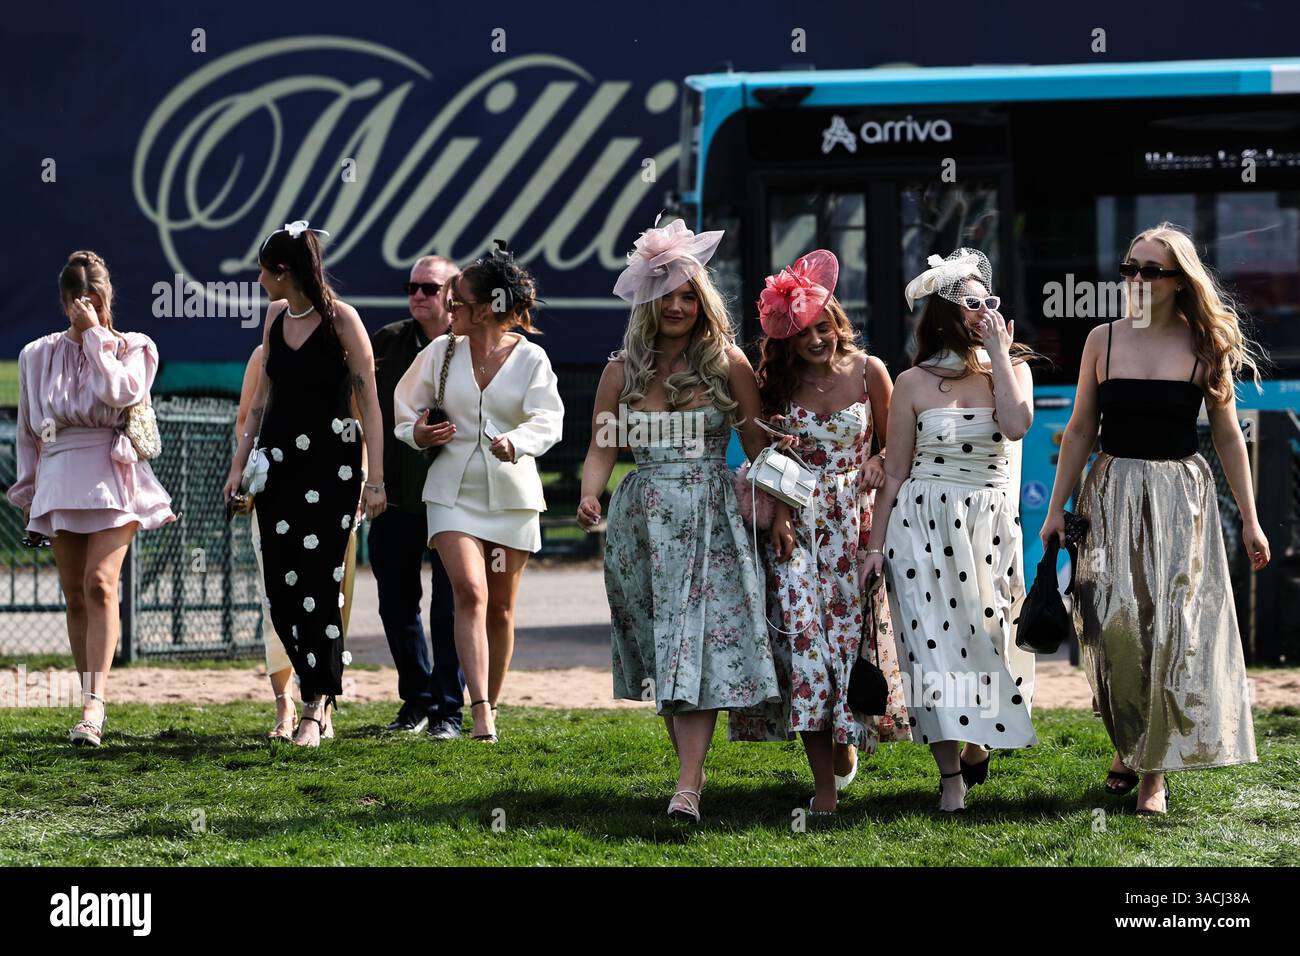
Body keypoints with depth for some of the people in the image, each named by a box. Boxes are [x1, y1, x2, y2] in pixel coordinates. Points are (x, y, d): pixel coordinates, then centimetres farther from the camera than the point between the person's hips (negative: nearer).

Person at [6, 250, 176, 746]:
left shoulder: (132, 347, 6)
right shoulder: (38, 355, 13)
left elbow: (120, 393, -15)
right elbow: (28, 431, 18)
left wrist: (95, 336, -10)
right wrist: (28, 495, 17)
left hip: (112, 476, -3)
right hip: (59, 477, 3)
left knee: (100, 583, -19)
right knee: (75, 597, 3)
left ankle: (94, 703, -25)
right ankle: (91, 705, 9)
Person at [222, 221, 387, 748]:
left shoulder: (341, 319, -8)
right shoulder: (275, 316, 10)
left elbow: (369, 401, -8)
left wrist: (376, 477, -13)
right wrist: (240, 464, 14)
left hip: (331, 461, -6)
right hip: (277, 460, 6)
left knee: (319, 581, -10)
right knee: (281, 586, 1)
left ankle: (316, 709, -7)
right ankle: (322, 689, 13)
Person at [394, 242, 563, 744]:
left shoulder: (531, 358, -4)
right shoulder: (441, 352, 3)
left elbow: (549, 420, -15)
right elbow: (404, 406, 15)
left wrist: (516, 441, -35)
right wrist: (416, 432, -7)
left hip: (511, 493, 0)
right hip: (454, 490, 0)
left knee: (500, 608, 8)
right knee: (470, 593, -17)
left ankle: (491, 706, 26)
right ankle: (480, 714, -24)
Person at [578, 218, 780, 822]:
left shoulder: (727, 364, 2)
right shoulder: (622, 371, 6)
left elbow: (757, 445, 5)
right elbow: (601, 450, 4)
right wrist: (589, 498, -15)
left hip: (710, 520, -3)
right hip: (643, 522, 3)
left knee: (699, 646, -13)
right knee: (660, 654, 6)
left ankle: (687, 786, -21)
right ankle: (690, 763, 20)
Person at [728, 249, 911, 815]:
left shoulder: (868, 371, 2)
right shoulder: (779, 382, 5)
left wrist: (878, 468, -11)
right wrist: (777, 515, -7)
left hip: (855, 523, 0)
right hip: (796, 525, 0)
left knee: (851, 632, -3)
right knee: (801, 637, -12)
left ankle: (846, 740, 28)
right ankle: (825, 785, -12)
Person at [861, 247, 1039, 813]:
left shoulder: (1012, 369, 6)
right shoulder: (914, 383, 1)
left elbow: (1017, 425, -16)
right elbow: (895, 471, 4)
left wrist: (998, 353, -11)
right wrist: (876, 544, 1)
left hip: (991, 524, 1)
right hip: (924, 520, -1)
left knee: (987, 635, 1)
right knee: (934, 640, -7)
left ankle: (979, 740, 29)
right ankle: (951, 776, -2)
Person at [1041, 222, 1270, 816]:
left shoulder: (1204, 347, 1)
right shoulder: (1103, 340, 4)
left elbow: (1228, 437, 5)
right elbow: (1080, 431, 9)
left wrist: (1249, 520, 4)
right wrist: (1057, 507, 6)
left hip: (1182, 498, -1)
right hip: (1113, 496, 1)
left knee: (1172, 628, -4)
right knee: (1114, 622, -9)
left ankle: (1155, 771, 3)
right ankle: (1126, 744, 13)